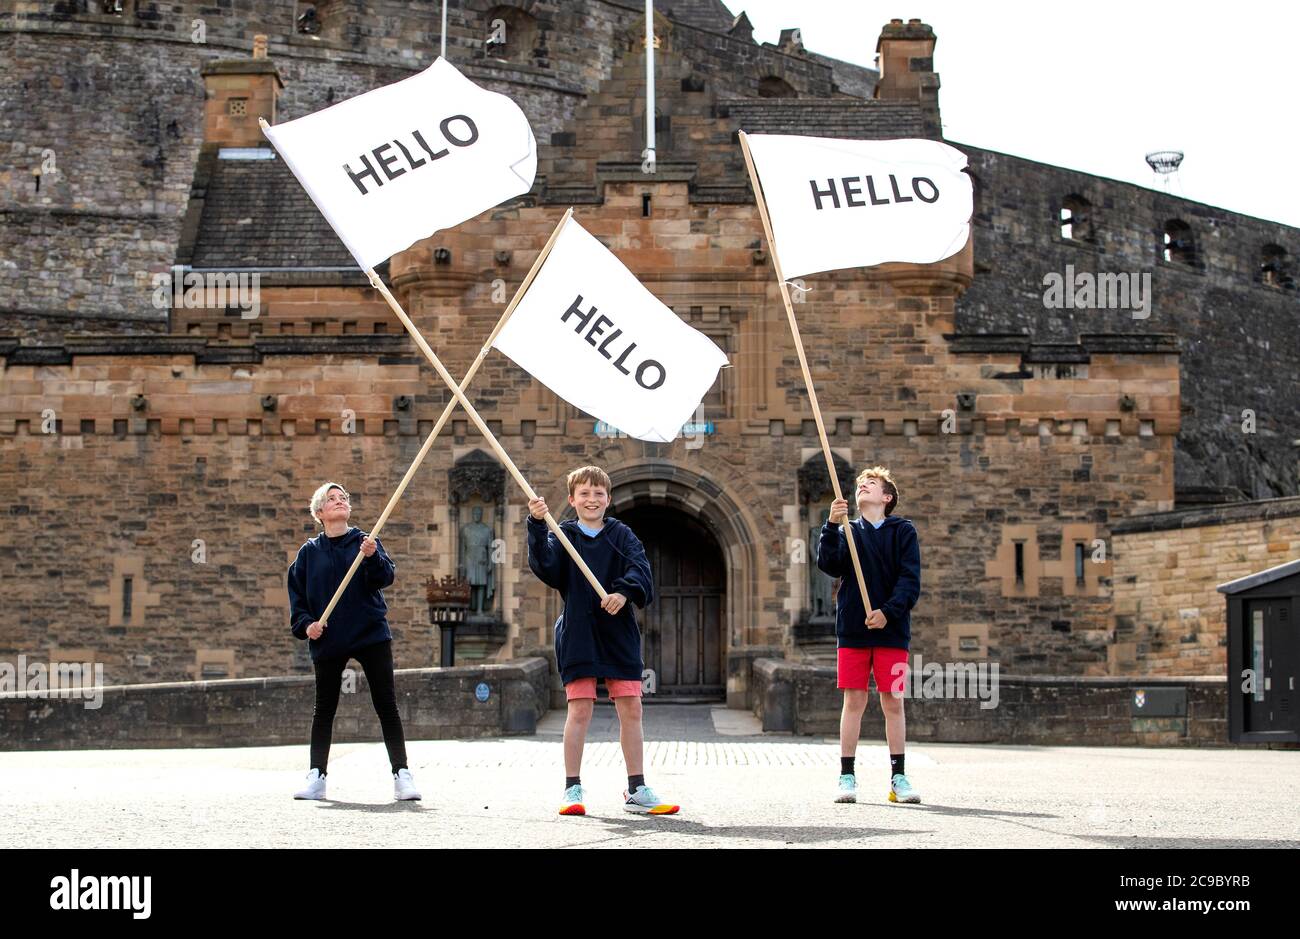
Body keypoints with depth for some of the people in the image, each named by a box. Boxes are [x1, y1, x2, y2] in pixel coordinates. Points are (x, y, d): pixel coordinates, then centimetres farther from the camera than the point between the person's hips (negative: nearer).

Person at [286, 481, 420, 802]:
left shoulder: (364, 542, 3)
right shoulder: (309, 553, 7)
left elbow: (386, 578, -10)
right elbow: (296, 595, 10)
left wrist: (373, 558, -29)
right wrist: (305, 624, -6)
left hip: (371, 634, -1)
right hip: (327, 641, 1)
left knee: (386, 705, -3)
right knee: (324, 709, 7)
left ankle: (402, 775, -1)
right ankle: (316, 777, 13)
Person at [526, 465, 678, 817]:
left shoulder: (621, 535, 7)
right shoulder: (563, 536, 4)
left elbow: (640, 567, -9)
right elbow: (545, 567, -13)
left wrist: (625, 591, -29)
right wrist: (537, 526, -26)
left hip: (620, 634, 2)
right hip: (578, 635, -2)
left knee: (631, 709, 3)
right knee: (580, 710, -5)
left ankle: (637, 790, 12)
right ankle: (573, 789, 6)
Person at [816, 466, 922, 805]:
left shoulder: (903, 531, 5)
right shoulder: (847, 531, 11)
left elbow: (910, 581, -3)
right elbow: (829, 565, -6)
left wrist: (888, 612, -17)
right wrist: (832, 526, -19)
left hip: (891, 629, -1)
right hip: (852, 629, 1)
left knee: (893, 703, 1)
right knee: (853, 702, 1)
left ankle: (898, 777, 6)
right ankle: (847, 777, 5)